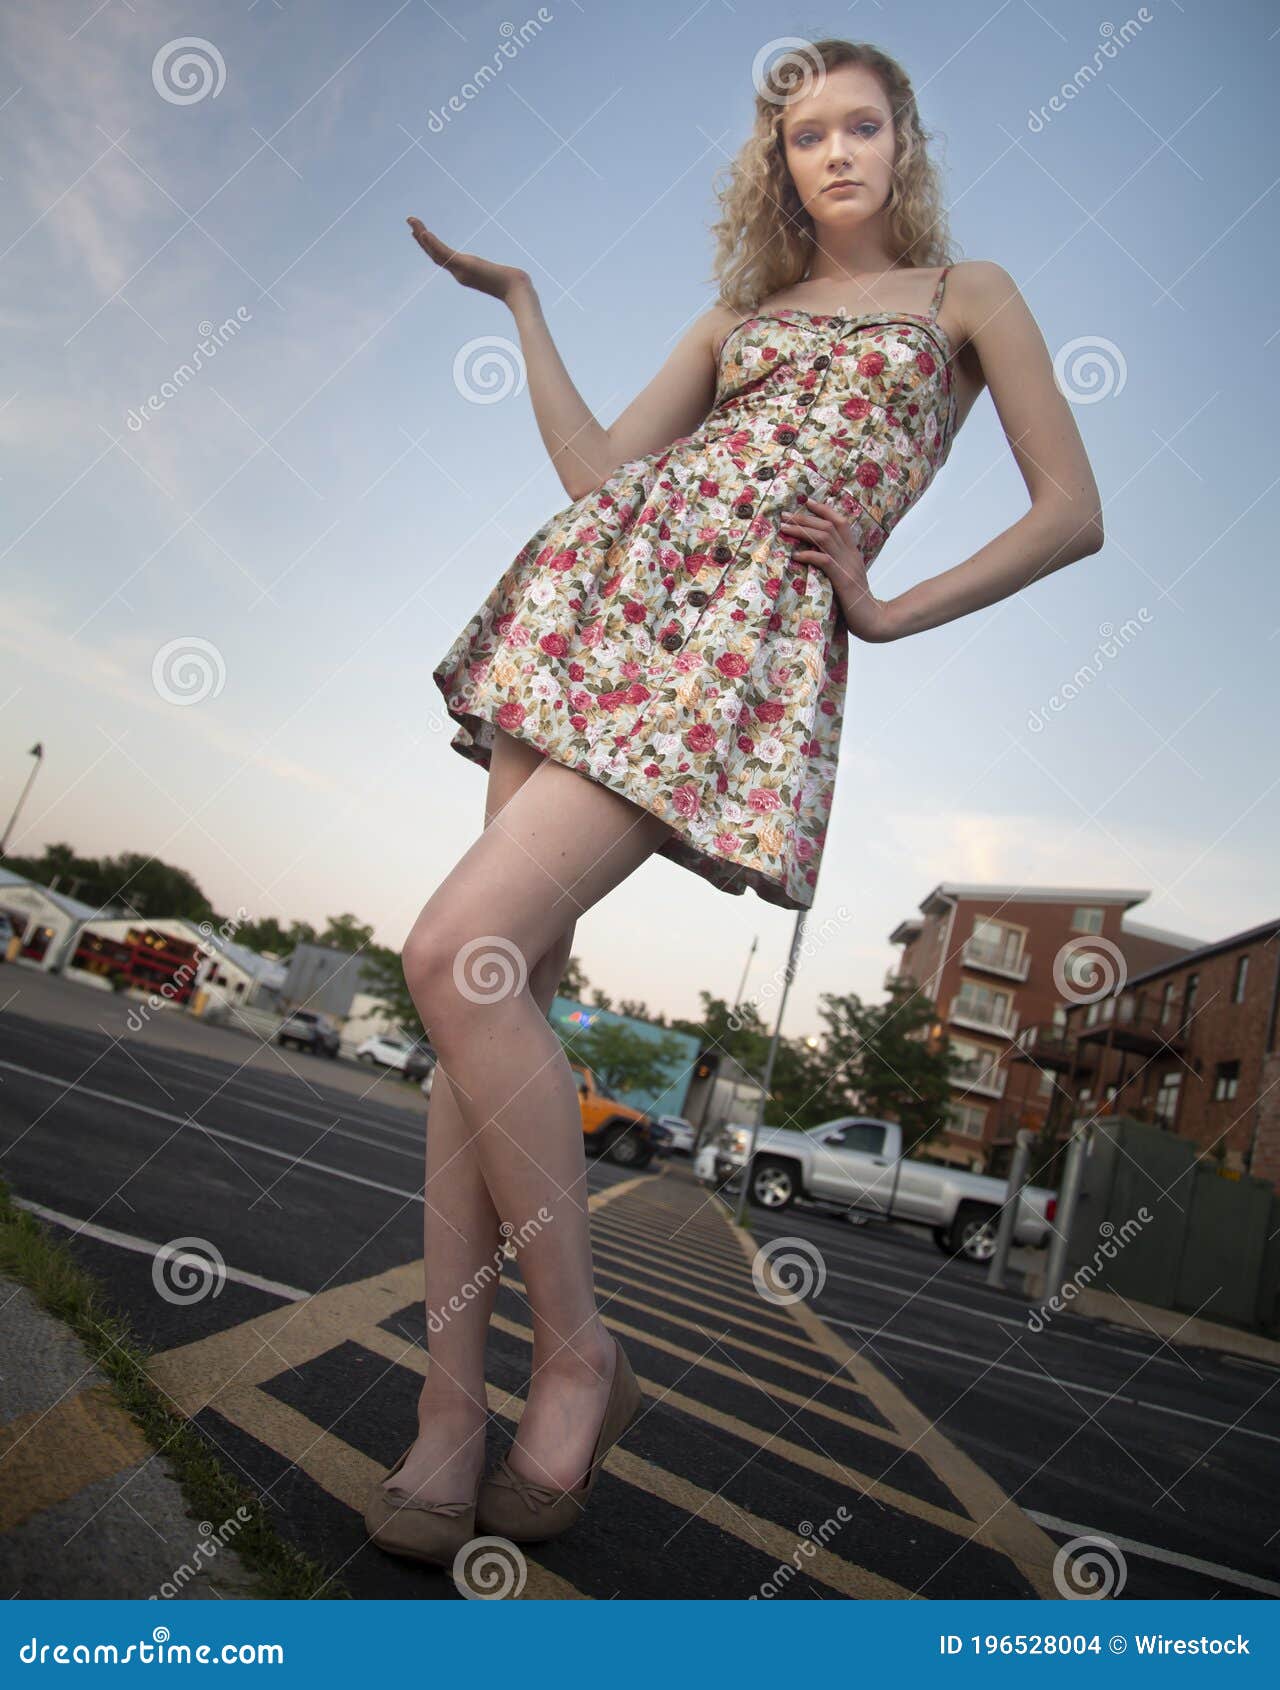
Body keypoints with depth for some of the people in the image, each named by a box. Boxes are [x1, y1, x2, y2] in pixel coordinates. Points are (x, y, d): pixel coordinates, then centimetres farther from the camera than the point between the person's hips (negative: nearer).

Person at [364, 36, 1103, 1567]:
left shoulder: (967, 294, 19)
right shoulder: (737, 314, 29)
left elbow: (1071, 514, 11)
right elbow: (596, 467, 17)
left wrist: (889, 612, 3)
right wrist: (518, 300, 23)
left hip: (752, 634, -5)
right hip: (597, 583, 6)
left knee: (456, 952, -23)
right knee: (504, 981, -8)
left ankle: (576, 1352, -7)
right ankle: (452, 1402, 0)